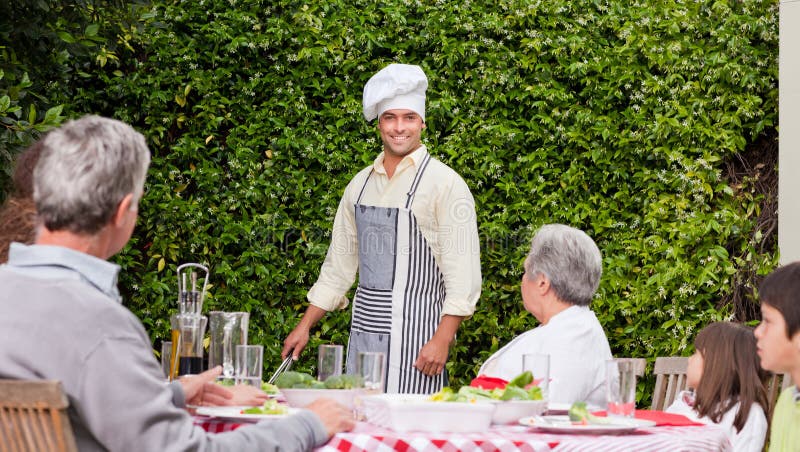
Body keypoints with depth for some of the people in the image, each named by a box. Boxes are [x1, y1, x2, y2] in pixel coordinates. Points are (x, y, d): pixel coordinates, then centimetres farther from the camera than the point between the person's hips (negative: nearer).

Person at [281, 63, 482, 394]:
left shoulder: (445, 184, -5)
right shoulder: (360, 185, 13)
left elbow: (463, 274, -10)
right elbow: (339, 264, 19)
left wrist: (442, 341, -17)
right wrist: (304, 326, 16)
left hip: (415, 331, -5)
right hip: (363, 329, 5)